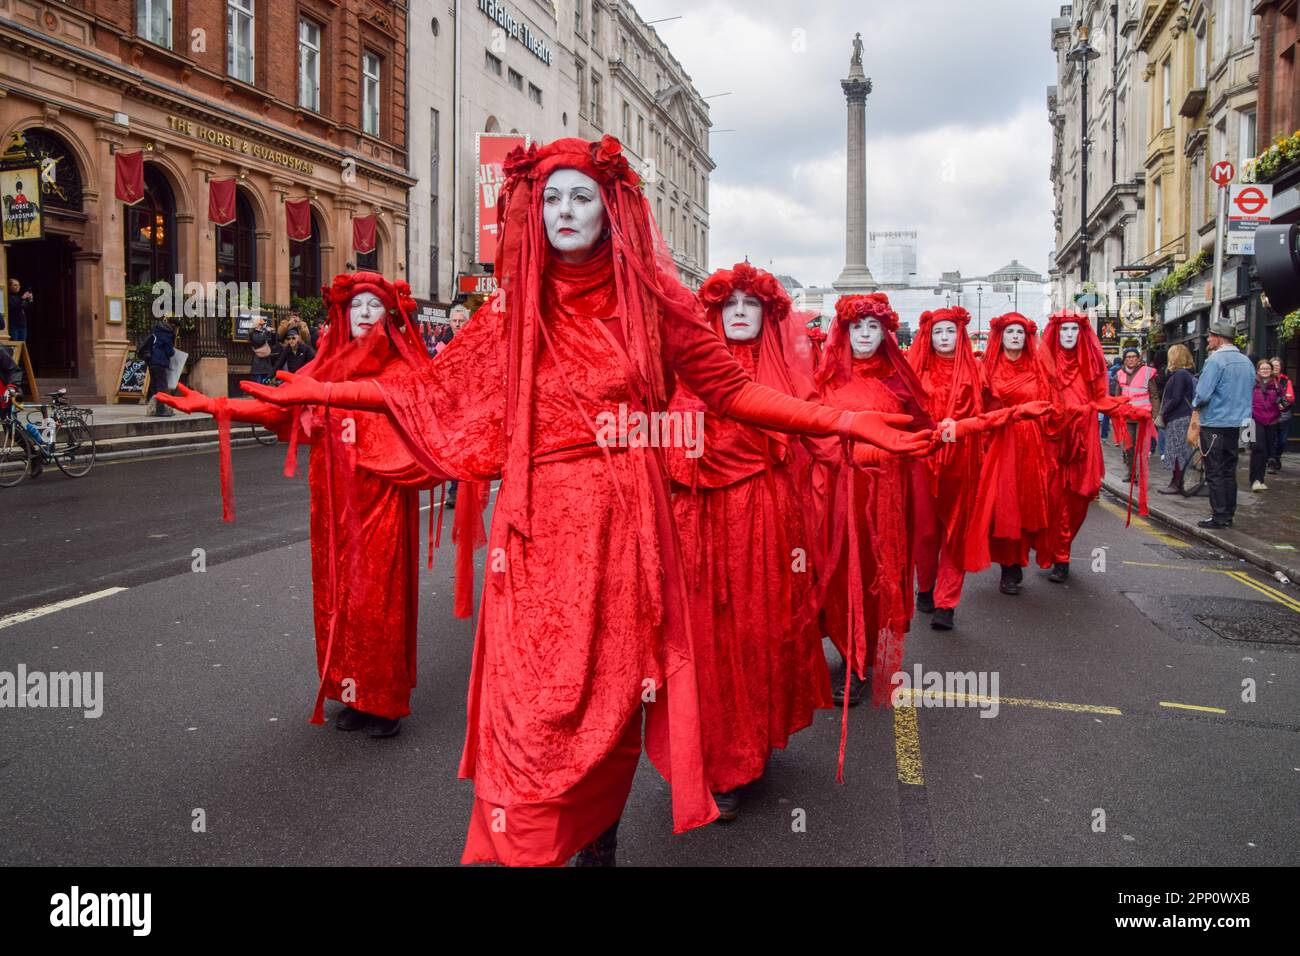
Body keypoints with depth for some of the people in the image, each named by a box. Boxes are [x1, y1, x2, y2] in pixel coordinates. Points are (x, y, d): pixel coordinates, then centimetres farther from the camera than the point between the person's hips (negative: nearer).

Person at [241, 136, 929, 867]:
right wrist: (320, 392, 4)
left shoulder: (650, 298, 3)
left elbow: (730, 390, 4)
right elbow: (434, 389, 10)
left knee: (614, 694, 8)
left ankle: (600, 846, 28)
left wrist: (843, 422, -4)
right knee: (530, 701, 0)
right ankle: (519, 848, 16)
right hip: (540, 526, 1)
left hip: (623, 526, 0)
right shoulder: (516, 308, 7)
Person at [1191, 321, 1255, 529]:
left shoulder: (1216, 361, -15)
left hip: (1215, 424, -7)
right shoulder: (1247, 362, 9)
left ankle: (1220, 517, 1)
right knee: (1229, 472, 14)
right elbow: (1250, 392, 17)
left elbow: (1202, 395, -20)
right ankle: (1228, 515, 19)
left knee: (1215, 473, -1)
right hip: (1236, 425, 7)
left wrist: (1195, 404, 0)